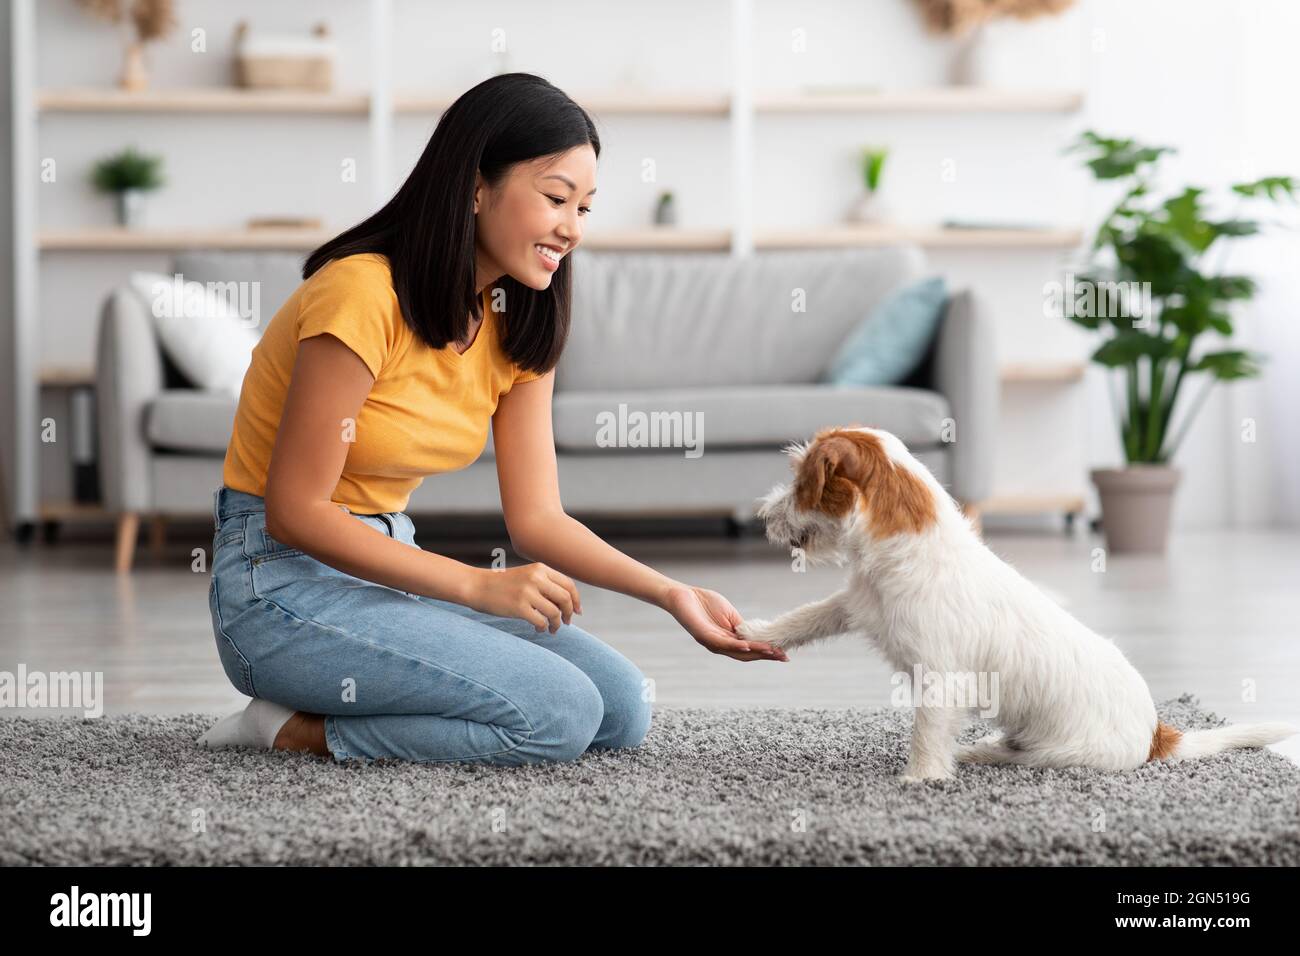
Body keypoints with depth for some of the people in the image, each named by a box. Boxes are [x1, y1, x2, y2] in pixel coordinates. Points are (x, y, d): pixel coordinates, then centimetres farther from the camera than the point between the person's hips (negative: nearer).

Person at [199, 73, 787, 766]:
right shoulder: (361, 294, -21)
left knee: (623, 709, -3)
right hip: (284, 580, -9)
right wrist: (478, 586, -25)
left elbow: (537, 518, 2)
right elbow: (294, 511, -21)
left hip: (389, 568, 9)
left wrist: (672, 595, -14)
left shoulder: (515, 327, 6)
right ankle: (299, 728, -7)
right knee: (559, 716, -22)